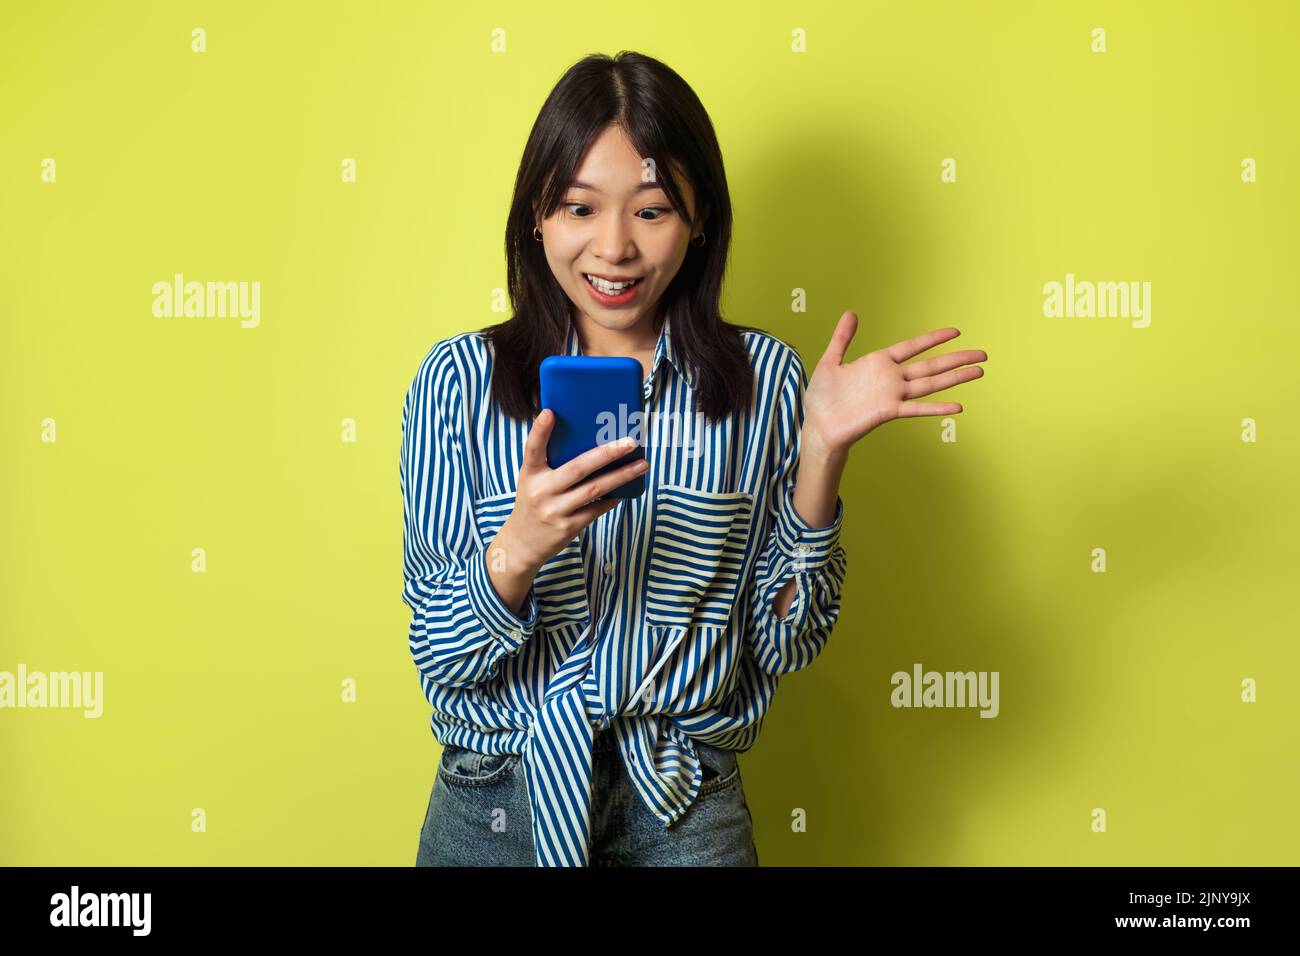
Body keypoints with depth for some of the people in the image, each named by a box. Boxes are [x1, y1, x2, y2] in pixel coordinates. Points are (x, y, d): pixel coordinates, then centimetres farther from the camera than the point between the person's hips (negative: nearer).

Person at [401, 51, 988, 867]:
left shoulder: (761, 380, -6)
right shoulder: (461, 379, -8)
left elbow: (785, 644, -6)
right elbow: (443, 661, -9)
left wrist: (821, 452, -17)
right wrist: (517, 549, -29)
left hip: (685, 816, -1)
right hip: (493, 805, 1)